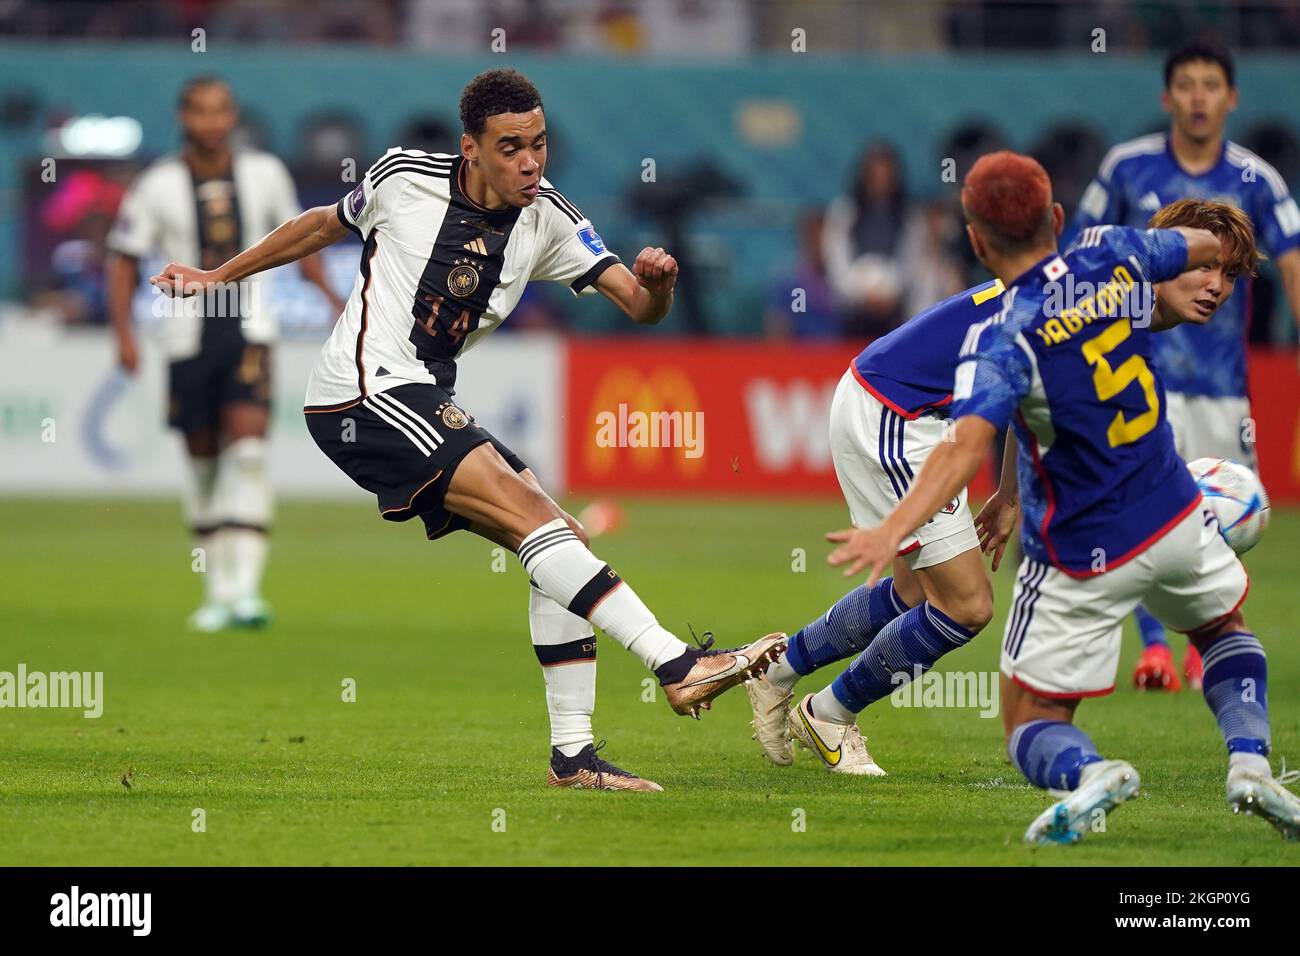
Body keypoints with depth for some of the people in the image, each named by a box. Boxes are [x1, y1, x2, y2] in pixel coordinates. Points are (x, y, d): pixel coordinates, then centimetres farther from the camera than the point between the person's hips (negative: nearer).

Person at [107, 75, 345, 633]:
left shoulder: (264, 174, 3)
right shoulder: (159, 186, -3)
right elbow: (124, 260, 3)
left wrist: (333, 299, 11)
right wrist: (123, 333, -7)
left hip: (249, 332, 0)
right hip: (188, 335, 0)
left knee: (248, 449, -17)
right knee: (203, 460, 7)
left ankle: (243, 591, -22)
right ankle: (217, 591, 21)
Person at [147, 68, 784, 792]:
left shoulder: (548, 217, 4)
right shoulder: (406, 178, -6)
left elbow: (639, 306, -2)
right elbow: (324, 226, 14)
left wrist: (656, 285, -26)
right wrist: (218, 276, 23)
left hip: (425, 406, 7)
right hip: (366, 392, -7)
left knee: (567, 543, -3)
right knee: (532, 514, -22)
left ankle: (573, 753, 0)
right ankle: (677, 665, -31)